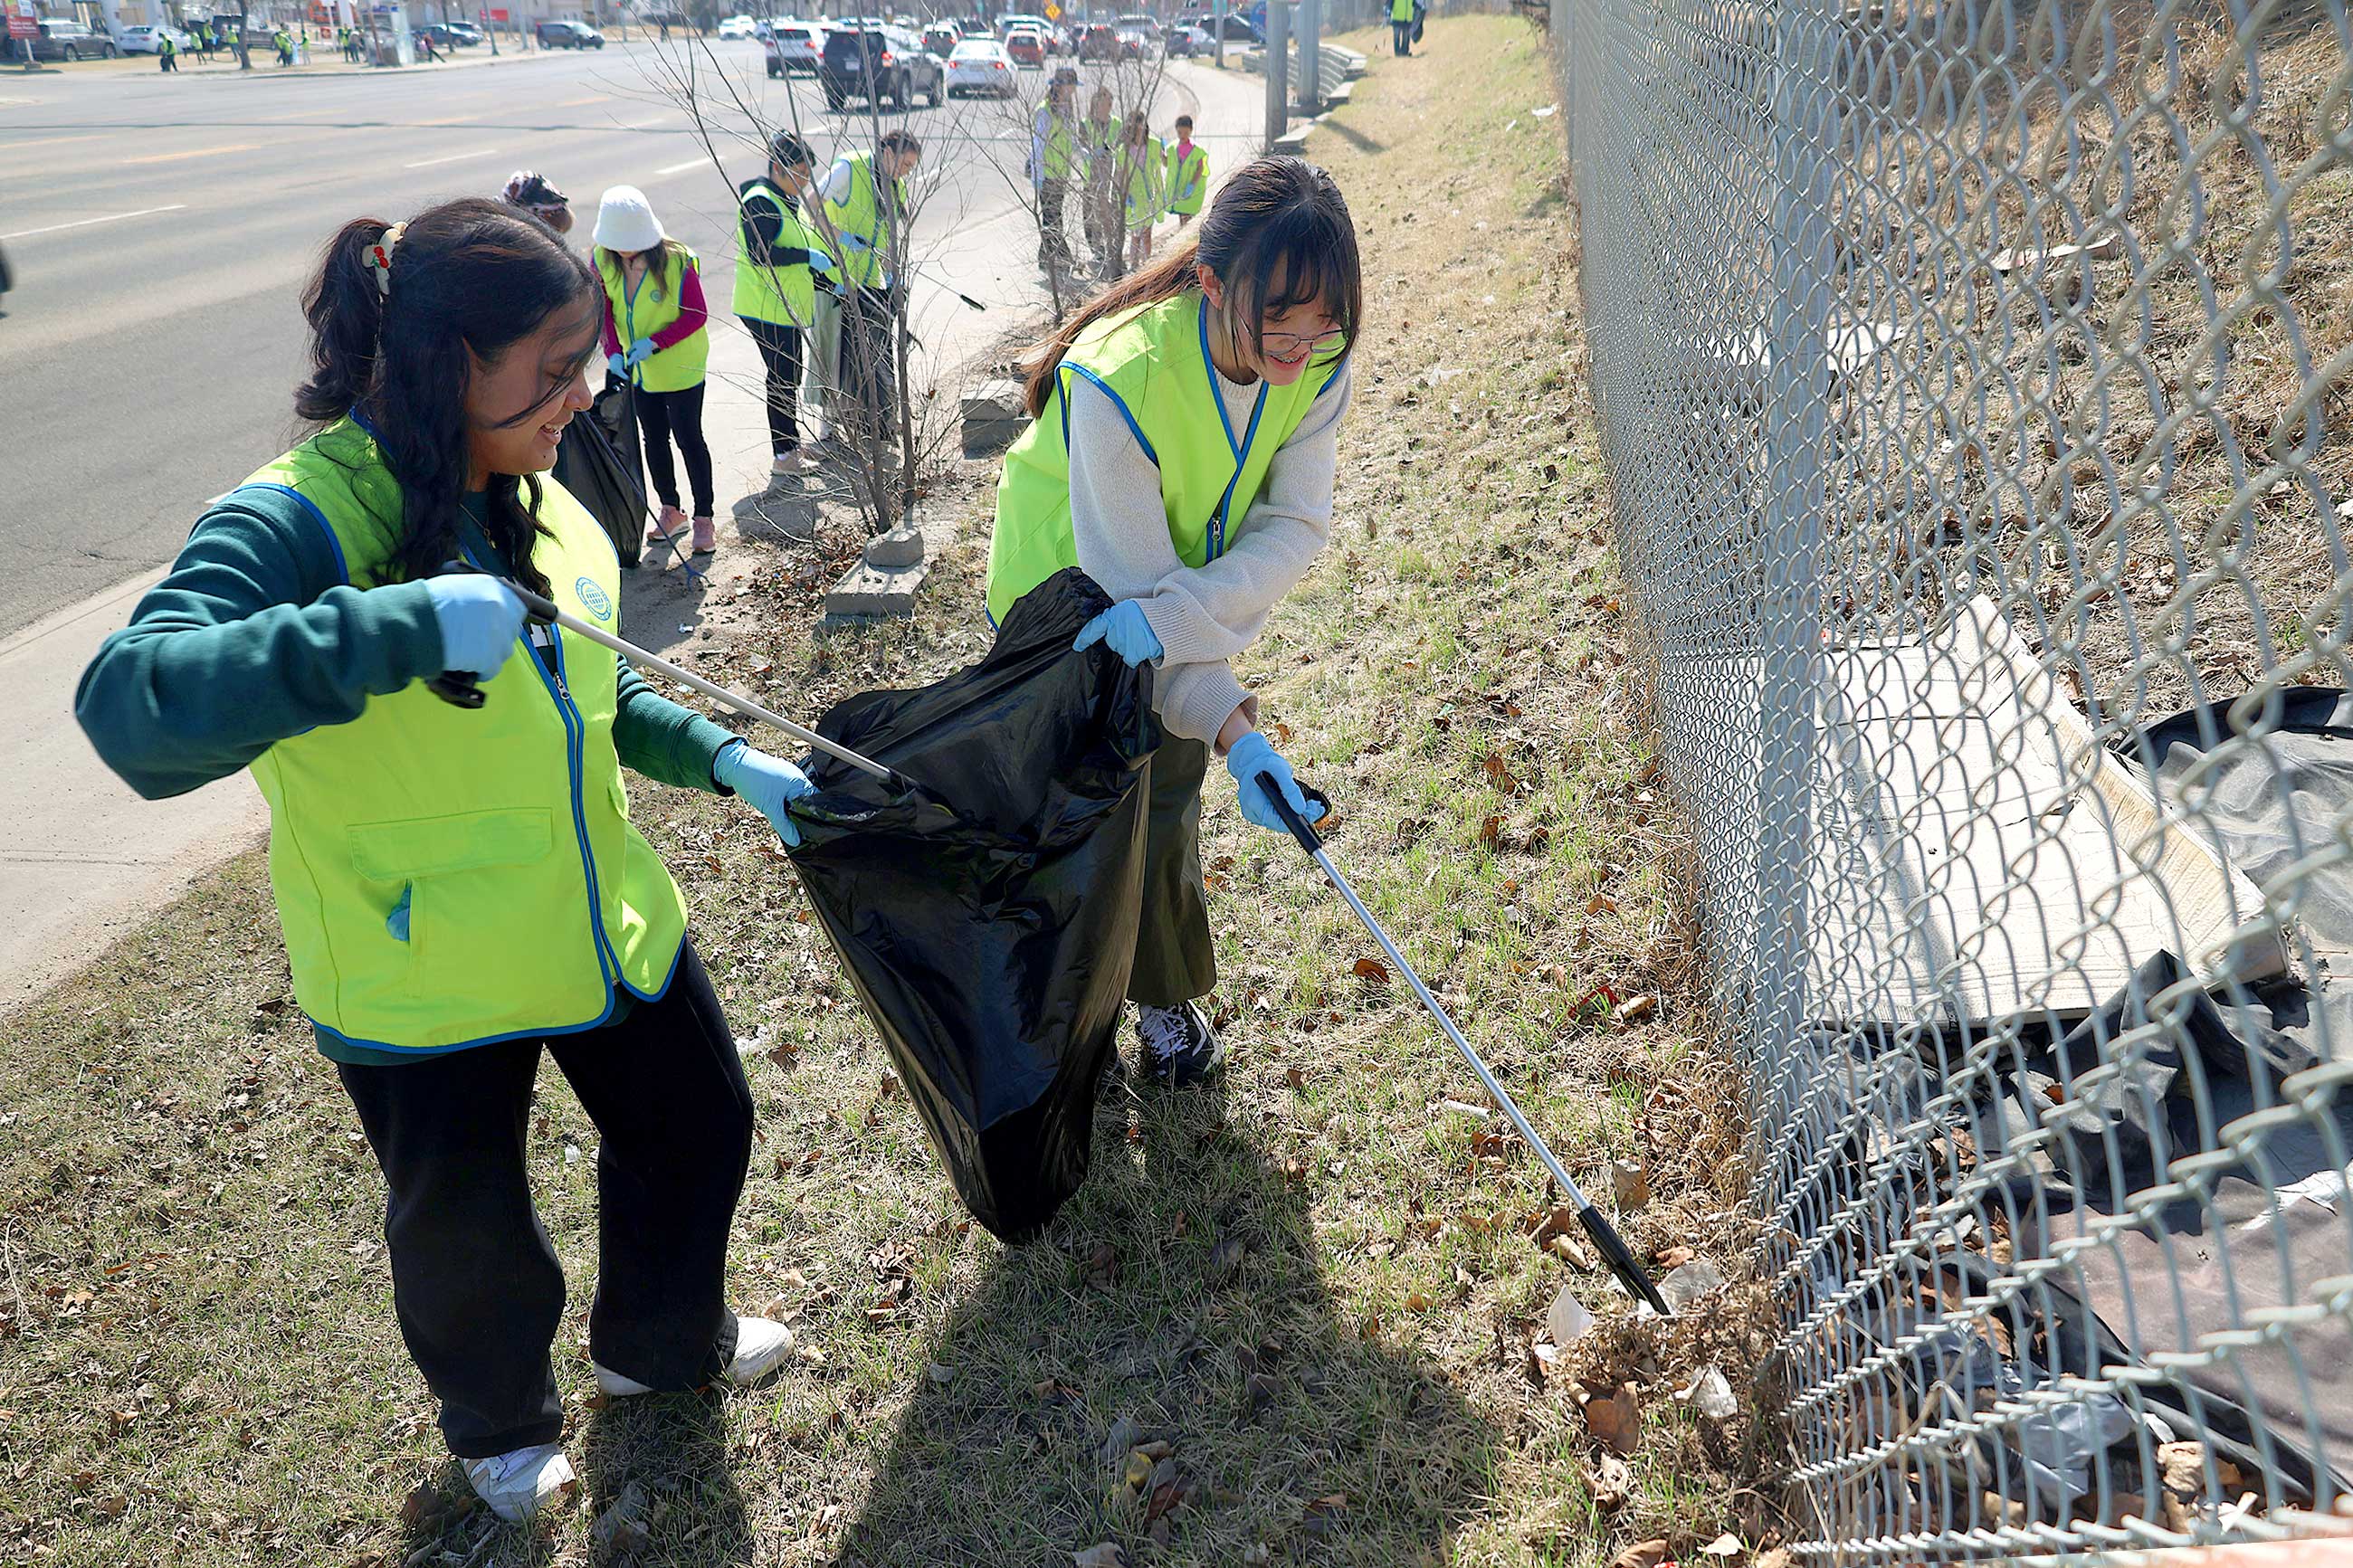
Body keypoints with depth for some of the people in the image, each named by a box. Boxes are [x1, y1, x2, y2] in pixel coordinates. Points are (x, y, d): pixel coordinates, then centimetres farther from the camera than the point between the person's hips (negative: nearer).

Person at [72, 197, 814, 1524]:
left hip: (606, 925, 7)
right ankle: (500, 1423, 51)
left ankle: (664, 1342, 53)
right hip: (425, 981, -6)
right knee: (467, 1231, 16)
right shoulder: (294, 526, -24)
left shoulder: (538, 507, -1)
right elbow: (131, 707, -40)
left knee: (697, 1128, 21)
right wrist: (403, 629, -45)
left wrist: (724, 760, 2)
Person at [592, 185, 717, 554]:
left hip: (680, 367, -5)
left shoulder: (678, 261, -22)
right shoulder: (603, 261, -8)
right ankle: (670, 511, 30)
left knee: (688, 438, 1)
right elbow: (603, 310, 0)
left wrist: (654, 343, -23)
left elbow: (697, 315, -17)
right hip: (638, 369, 5)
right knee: (653, 440, 15)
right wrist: (613, 352, -15)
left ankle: (704, 517, 13)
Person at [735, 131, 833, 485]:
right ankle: (784, 456, 2)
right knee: (782, 380, -5)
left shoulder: (785, 201, 16)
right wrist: (808, 256, -26)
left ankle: (792, 445, 29)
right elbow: (760, 254, -28)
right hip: (766, 310, -10)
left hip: (785, 307, 10)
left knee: (788, 378, 17)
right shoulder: (760, 203, -17)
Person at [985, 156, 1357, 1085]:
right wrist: (1237, 735, -40)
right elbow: (1134, 581, -34)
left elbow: (1295, 526, -24)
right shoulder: (1119, 379, -39)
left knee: (1169, 796, 13)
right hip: (1067, 597, -4)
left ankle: (1162, 993, 34)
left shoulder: (1318, 361, -23)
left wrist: (1175, 618, -41)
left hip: (1196, 598, 4)